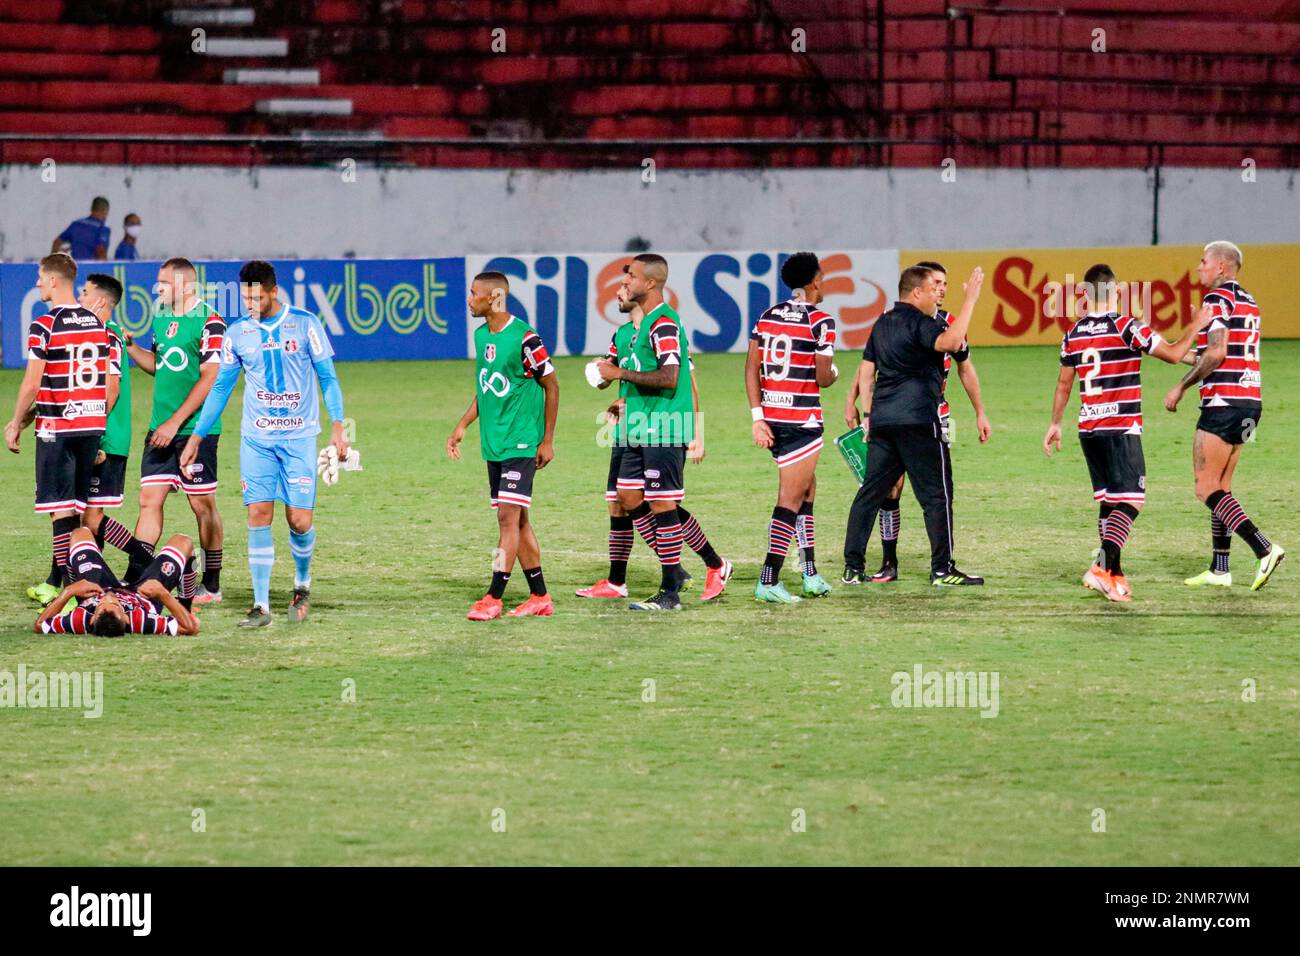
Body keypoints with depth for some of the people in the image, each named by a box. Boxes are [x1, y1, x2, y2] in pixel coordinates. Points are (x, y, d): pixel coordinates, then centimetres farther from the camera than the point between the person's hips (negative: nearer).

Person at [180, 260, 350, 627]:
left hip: (298, 436, -2)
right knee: (259, 514, -8)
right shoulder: (238, 332, 5)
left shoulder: (305, 324, -2)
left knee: (300, 520, -5)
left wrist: (337, 425, -8)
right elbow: (221, 387, 13)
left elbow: (328, 377, 2)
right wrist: (196, 438, 11)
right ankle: (261, 605, -5)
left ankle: (302, 583, 23)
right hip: (256, 438, 2)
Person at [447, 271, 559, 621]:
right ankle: (539, 598, 15)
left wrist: (548, 440, -8)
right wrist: (462, 426, 16)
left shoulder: (524, 338, -14)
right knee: (516, 521, 9)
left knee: (509, 517, -11)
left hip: (521, 442, -8)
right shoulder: (481, 335, 10)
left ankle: (493, 598, -12)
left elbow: (551, 386, -8)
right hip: (493, 443, 8)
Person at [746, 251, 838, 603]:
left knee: (807, 488, 19)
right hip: (802, 420, -7)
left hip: (771, 416, 7)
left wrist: (757, 416, 7)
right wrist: (834, 372, 11)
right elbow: (823, 379, -12)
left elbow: (751, 368, 7)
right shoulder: (820, 322, -11)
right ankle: (768, 581, -10)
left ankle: (811, 574, 20)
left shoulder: (767, 316, 9)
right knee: (790, 499, -4)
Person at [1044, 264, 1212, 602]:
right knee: (1129, 502, -8)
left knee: (1108, 503, 13)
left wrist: (1055, 424, 27)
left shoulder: (1074, 334, 7)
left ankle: (1115, 576, 12)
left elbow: (1064, 384, 16)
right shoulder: (1126, 327, -11)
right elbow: (1173, 354, -11)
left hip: (1089, 429, 6)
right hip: (1121, 428, -6)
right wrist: (1196, 326, 4)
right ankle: (1102, 567, -23)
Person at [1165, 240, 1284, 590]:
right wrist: (1192, 356, 24)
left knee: (1207, 488, -7)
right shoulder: (1249, 303, 17)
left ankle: (1264, 549, -20)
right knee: (1221, 488, 14)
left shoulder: (1218, 299, -10)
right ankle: (1219, 569, 13)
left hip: (1223, 401, -9)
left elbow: (1216, 353, -20)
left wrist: (1181, 387, -12)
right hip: (1250, 402, 9)